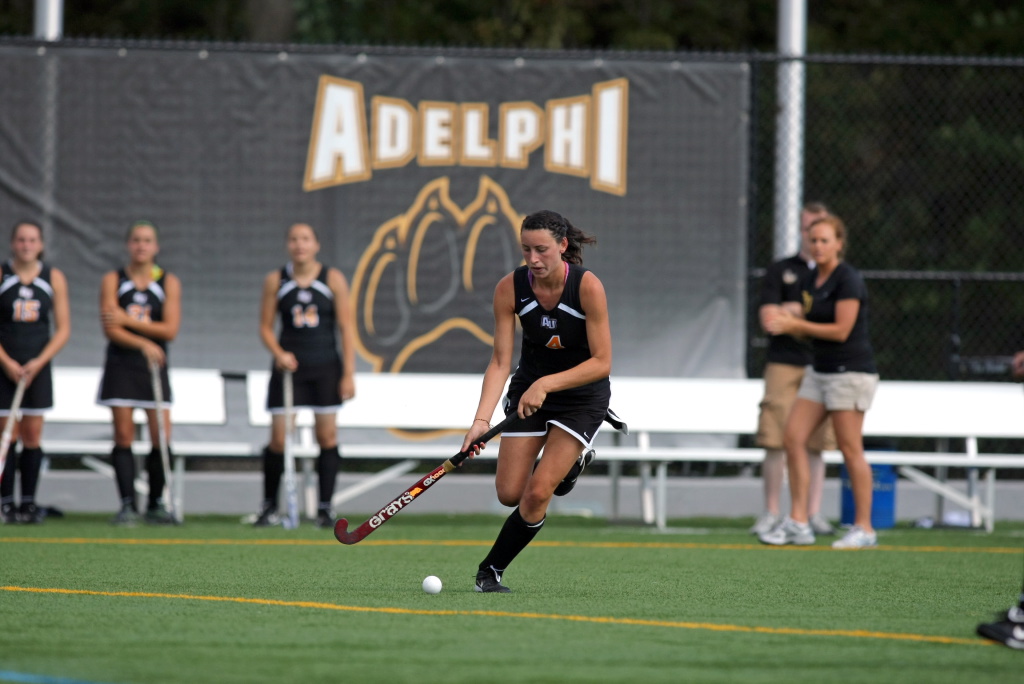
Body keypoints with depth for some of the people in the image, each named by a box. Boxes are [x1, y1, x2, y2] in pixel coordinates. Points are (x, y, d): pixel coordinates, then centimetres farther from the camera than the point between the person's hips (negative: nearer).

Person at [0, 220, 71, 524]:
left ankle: (28, 502, 7)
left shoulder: (54, 278, 4)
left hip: (37, 366, 2)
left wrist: (39, 362, -8)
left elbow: (63, 329, 4)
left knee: (32, 435, 2)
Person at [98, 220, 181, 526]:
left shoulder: (169, 283, 5)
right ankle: (127, 504, -2)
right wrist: (144, 343, -20)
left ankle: (156, 503, 5)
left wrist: (129, 320, -12)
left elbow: (170, 329, -5)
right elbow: (111, 329, -7)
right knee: (123, 436, -5)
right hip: (121, 365, -1)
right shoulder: (113, 280, 3)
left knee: (161, 437, -6)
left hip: (154, 365, 1)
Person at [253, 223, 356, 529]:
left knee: (327, 436, -2)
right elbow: (265, 326, 6)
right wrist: (278, 353, -13)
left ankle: (325, 507, 4)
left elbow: (347, 327, 0)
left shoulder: (333, 279, 0)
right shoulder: (275, 280, 2)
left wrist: (349, 373, -6)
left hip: (326, 366, 0)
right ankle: (269, 506, 9)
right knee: (278, 438, -4)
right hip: (289, 365, 0)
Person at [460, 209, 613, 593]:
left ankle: (491, 570, 4)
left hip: (582, 393, -4)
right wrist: (481, 420, -30)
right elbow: (500, 362, -17)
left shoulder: (587, 286, -24)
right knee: (510, 493, -1)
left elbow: (601, 362, -22)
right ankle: (570, 462, 30)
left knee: (537, 493, -15)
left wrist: (546, 384, -33)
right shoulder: (510, 288, -16)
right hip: (529, 390, 4)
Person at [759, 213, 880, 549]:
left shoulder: (848, 280, -13)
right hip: (820, 370, 9)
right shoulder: (811, 279, 12)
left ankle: (864, 528, 1)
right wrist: (785, 321, -3)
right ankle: (798, 523, 0)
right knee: (793, 438, -1)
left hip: (850, 370, -9)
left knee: (850, 450, -6)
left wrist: (795, 324, -16)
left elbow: (841, 330, -18)